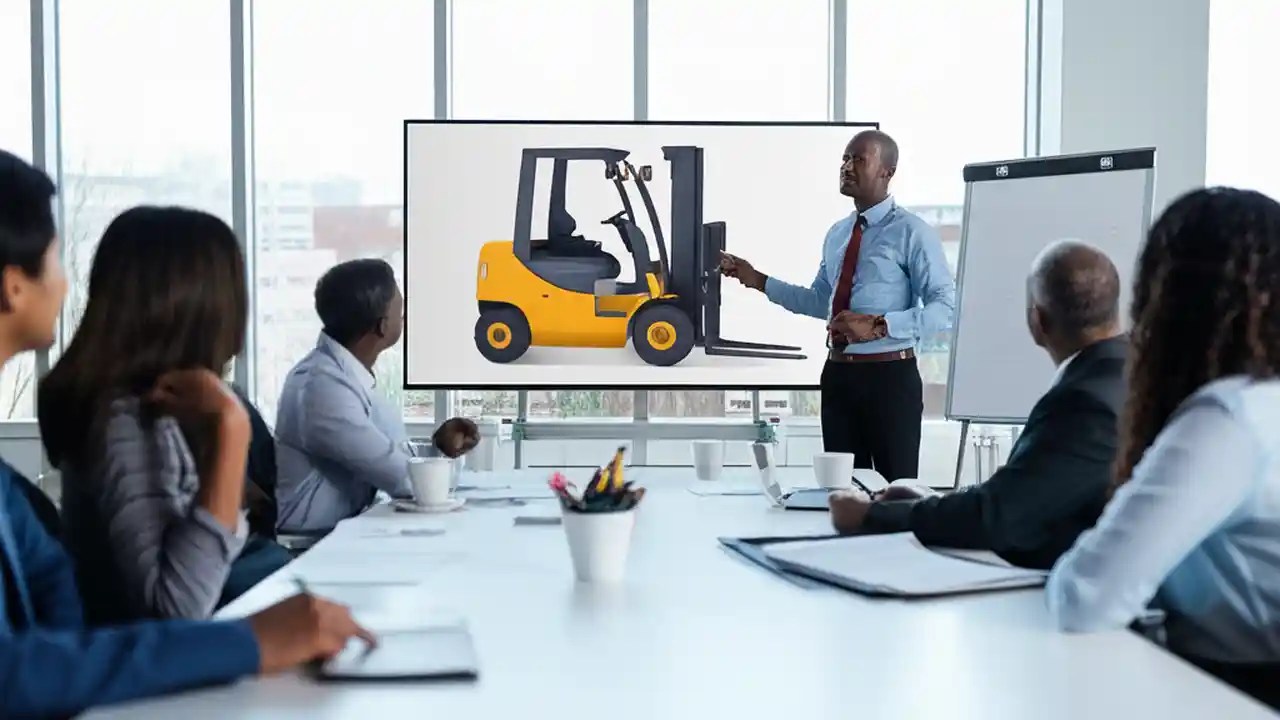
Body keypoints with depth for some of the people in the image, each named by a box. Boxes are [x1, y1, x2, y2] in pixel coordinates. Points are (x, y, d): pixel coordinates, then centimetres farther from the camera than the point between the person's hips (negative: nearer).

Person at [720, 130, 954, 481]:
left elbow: (944, 306, -17)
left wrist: (879, 326, -26)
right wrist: (758, 280, 13)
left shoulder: (911, 232, -10)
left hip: (889, 376, -7)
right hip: (838, 374, 7)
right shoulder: (837, 233, 13)